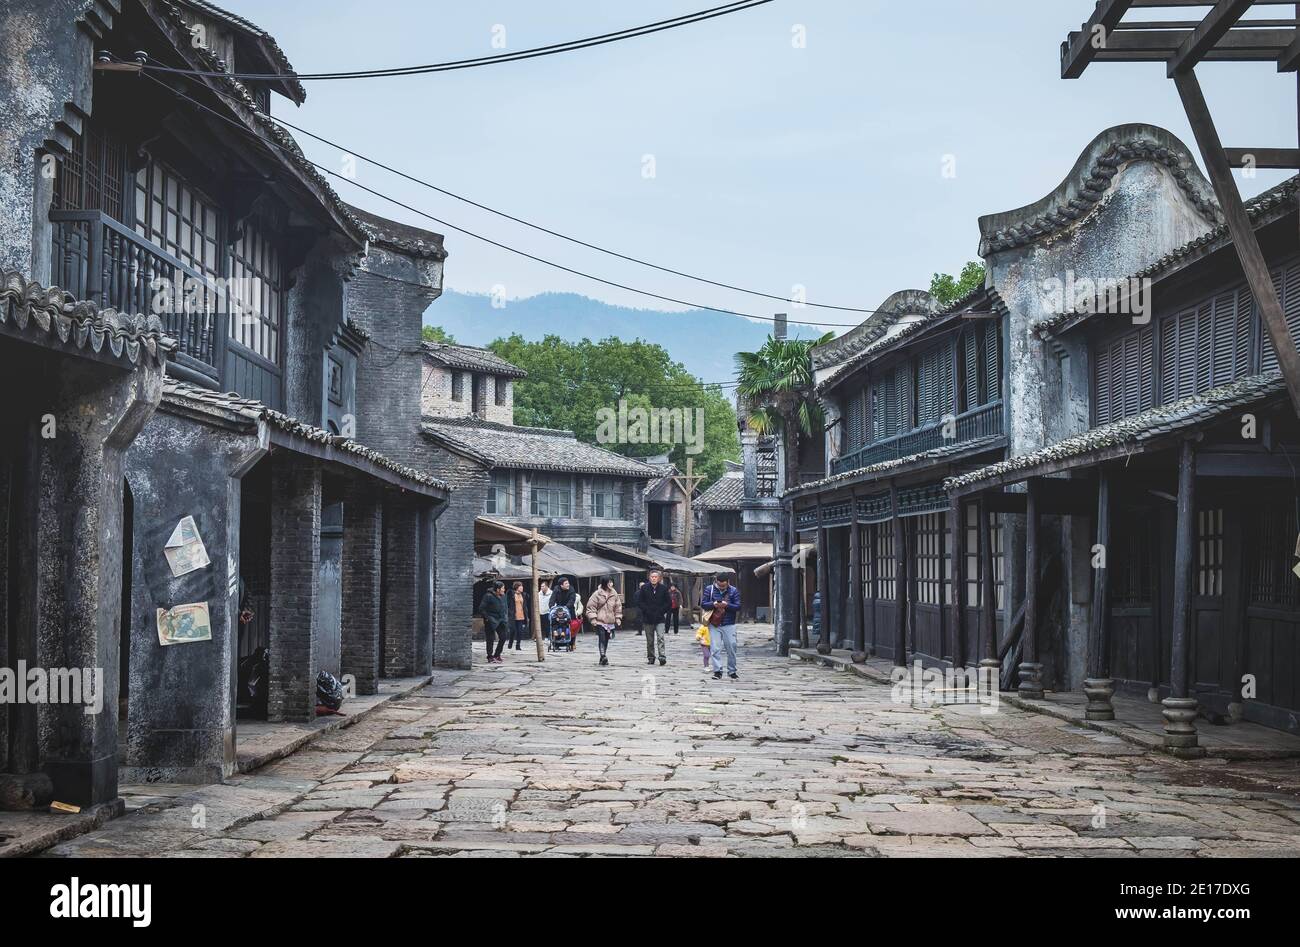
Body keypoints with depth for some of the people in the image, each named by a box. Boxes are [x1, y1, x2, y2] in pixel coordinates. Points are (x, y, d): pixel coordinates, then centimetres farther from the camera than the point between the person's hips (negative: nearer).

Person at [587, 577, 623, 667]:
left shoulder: (614, 594, 9)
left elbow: (618, 606, 17)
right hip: (600, 621, -5)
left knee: (606, 640, 8)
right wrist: (593, 618, -9)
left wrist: (618, 618, 12)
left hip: (610, 622, 5)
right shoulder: (597, 594, -5)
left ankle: (602, 659, 16)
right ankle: (603, 656, -24)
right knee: (602, 639, -17)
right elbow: (591, 606, -3)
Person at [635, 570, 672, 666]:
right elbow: (639, 602, 2)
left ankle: (662, 656, -18)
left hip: (660, 618, -1)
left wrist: (661, 611, -6)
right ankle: (650, 657, 17)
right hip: (648, 618, 1)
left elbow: (668, 602, 6)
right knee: (650, 640, 9)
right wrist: (646, 611, -9)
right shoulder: (644, 588, 2)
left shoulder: (664, 588, 2)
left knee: (660, 637, -13)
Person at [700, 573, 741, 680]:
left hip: (729, 624, 0)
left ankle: (732, 671, 17)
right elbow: (703, 604, 1)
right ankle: (717, 671, 0)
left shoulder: (734, 591, 2)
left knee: (731, 648, 4)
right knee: (716, 648, -5)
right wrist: (713, 604, -18)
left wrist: (727, 605, -20)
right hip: (714, 624, 0)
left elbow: (738, 607, -2)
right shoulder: (709, 589, 2)